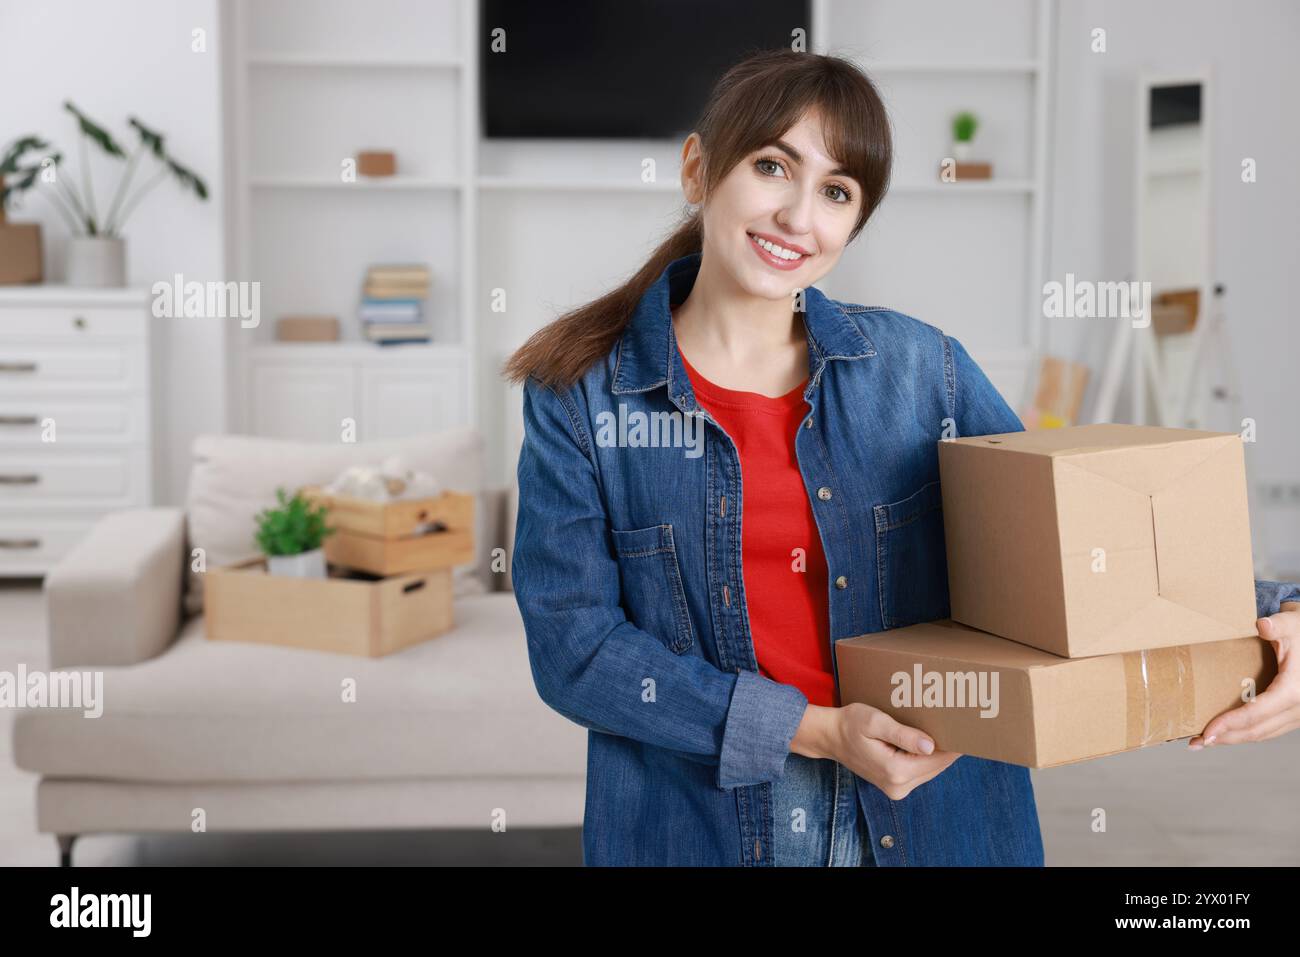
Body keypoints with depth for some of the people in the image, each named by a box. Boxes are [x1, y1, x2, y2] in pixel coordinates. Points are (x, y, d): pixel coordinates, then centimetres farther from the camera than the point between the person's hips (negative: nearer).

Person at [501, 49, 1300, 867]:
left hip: (928, 821, 2)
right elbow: (572, 643, -11)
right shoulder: (581, 396, -7)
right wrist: (813, 731, -17)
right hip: (696, 828, -2)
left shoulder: (918, 365, -1)